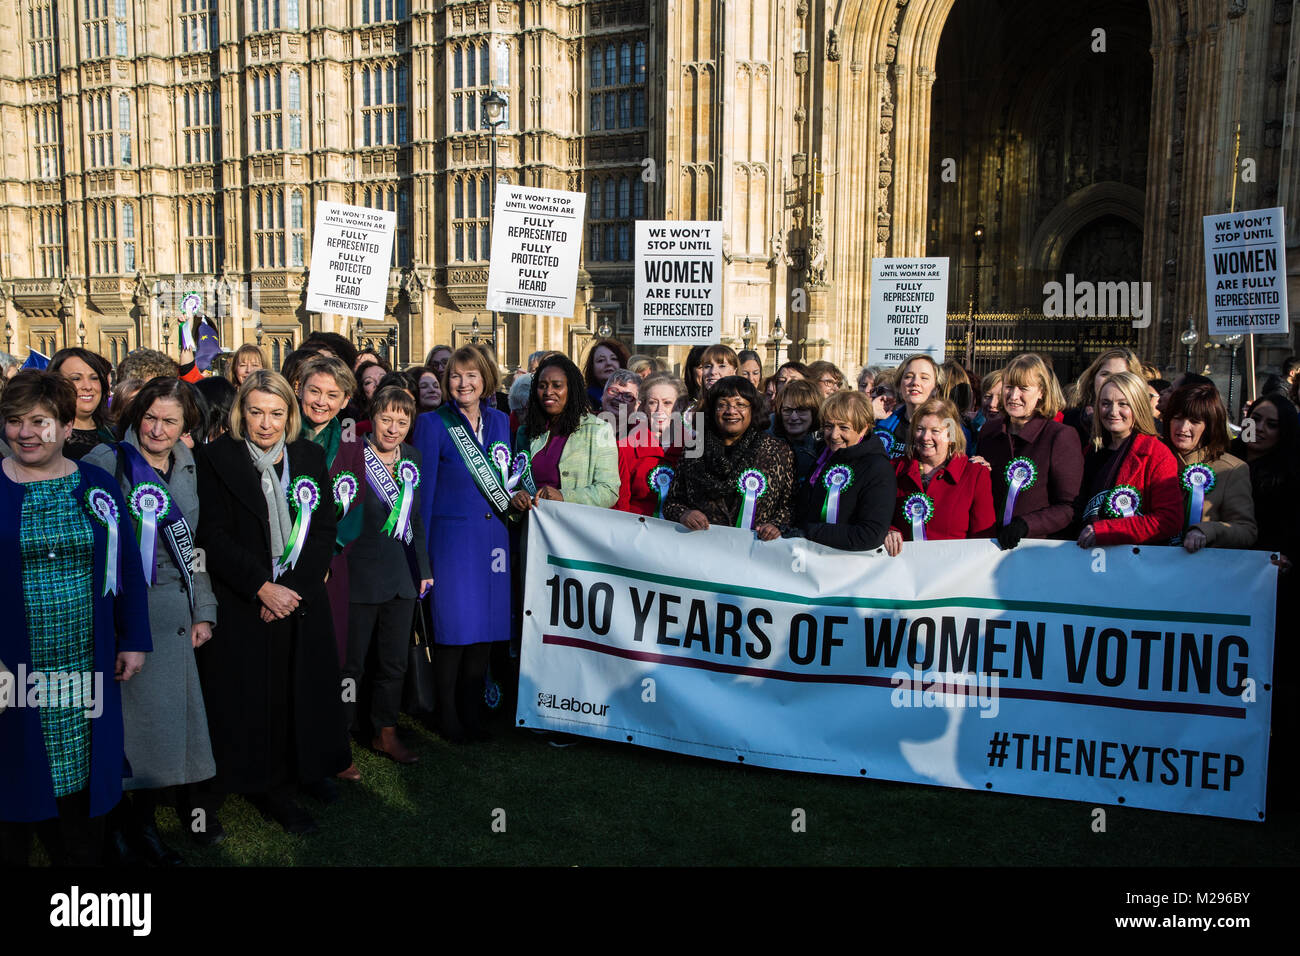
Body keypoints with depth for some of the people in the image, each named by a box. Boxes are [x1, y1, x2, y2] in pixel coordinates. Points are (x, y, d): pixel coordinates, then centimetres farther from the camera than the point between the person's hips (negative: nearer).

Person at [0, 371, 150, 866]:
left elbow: (128, 567, 6)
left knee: (82, 785, 10)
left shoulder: (98, 486, 3)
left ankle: (81, 858, 26)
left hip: (87, 671, 1)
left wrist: (134, 640, 4)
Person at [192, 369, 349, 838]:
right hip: (238, 606, -3)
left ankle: (277, 791, 23)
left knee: (292, 699, 7)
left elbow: (325, 530, 3)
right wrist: (261, 587, -15)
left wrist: (292, 588, -8)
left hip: (300, 602, 3)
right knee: (233, 703, 3)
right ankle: (205, 800, 20)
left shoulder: (311, 456, 6)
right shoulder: (214, 458, -3)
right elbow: (213, 535, -8)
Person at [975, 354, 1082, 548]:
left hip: (1041, 546, -4)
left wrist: (1026, 525, -18)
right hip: (992, 541, 4)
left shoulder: (1061, 436, -5)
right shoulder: (989, 431, 11)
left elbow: (1070, 507, -6)